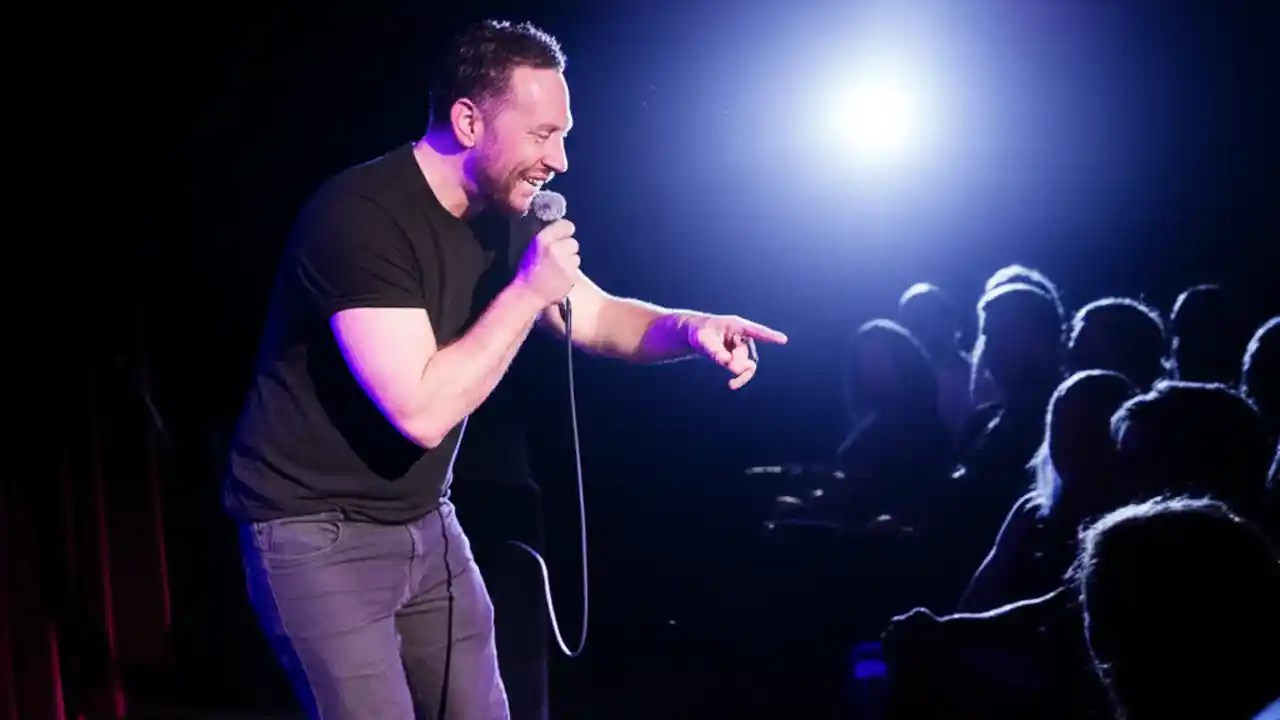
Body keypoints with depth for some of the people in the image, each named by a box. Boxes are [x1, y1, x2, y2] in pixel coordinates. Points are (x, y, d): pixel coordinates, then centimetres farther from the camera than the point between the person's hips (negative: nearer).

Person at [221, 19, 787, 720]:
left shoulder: (500, 219, 2)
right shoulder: (361, 216, -24)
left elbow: (598, 318, 11)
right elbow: (422, 411, -30)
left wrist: (689, 327, -10)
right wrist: (527, 293, -24)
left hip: (424, 524, 8)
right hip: (319, 531, -8)